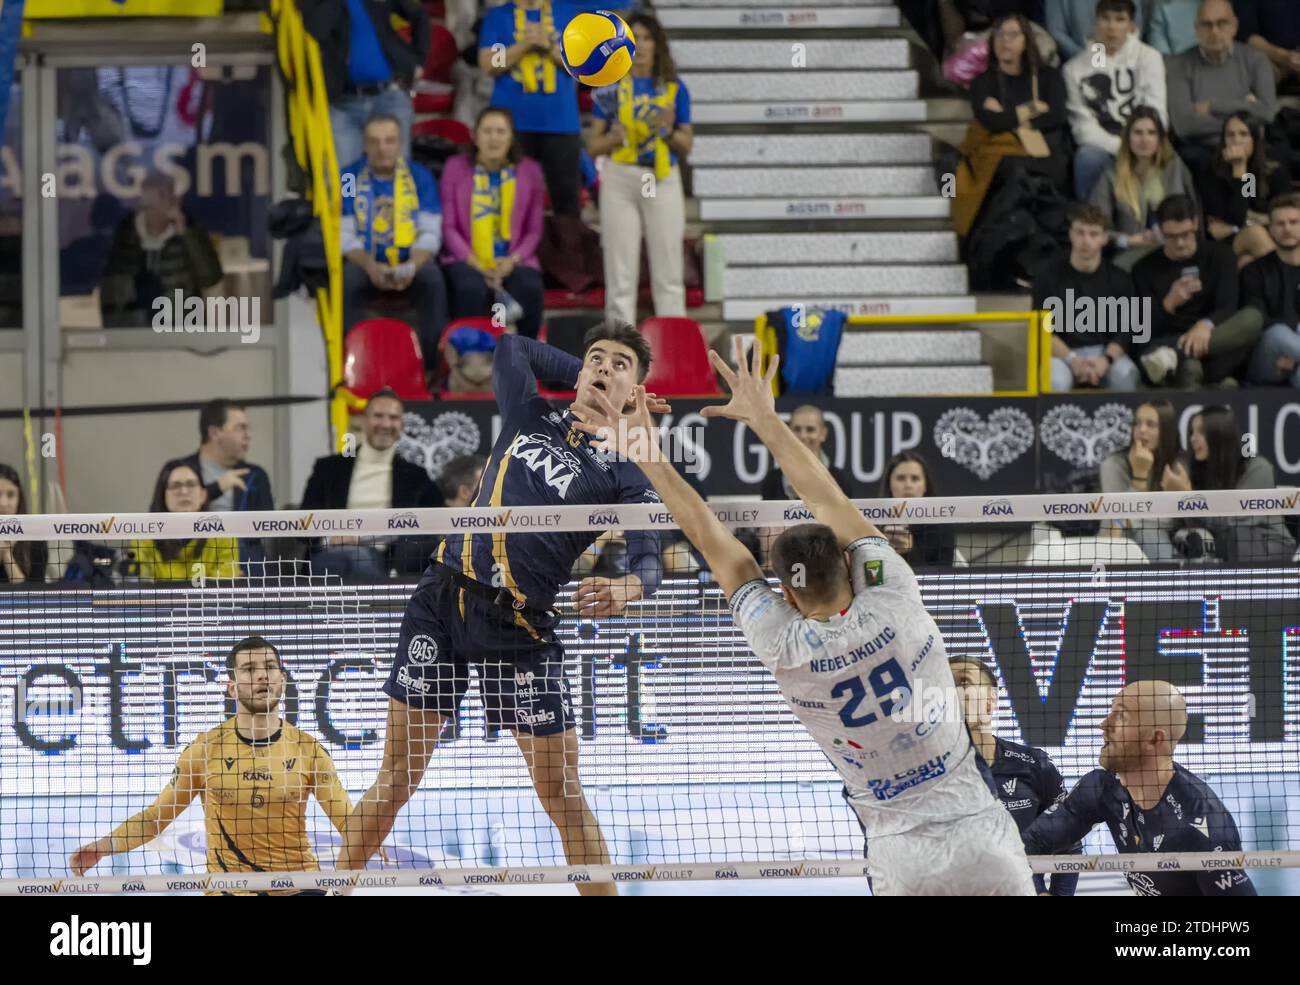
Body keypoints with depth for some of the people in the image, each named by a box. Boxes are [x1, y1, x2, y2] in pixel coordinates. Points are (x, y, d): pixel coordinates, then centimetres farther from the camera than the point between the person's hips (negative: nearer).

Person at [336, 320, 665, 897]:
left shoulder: (627, 477, 0)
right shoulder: (532, 419, 13)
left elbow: (649, 561, -15)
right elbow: (514, 346, 29)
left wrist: (625, 588, -38)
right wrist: (582, 380, 23)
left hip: (519, 625, -3)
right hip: (444, 595, 3)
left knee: (561, 790, -2)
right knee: (398, 775, 4)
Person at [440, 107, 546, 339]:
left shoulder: (529, 171, 9)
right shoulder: (456, 168, 5)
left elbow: (534, 230, 9)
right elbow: (448, 226, 2)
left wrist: (513, 260, -10)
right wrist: (474, 263, -12)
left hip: (513, 261, 1)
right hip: (467, 260, -1)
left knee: (531, 289, -32)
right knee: (471, 289, -36)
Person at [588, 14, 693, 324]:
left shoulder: (675, 89, 7)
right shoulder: (611, 88, 5)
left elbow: (686, 146, 9)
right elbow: (593, 146, 5)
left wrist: (669, 131, -11)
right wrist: (614, 138, -15)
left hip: (663, 181, 1)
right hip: (620, 180, -1)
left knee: (668, 273, 1)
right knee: (621, 274, -1)